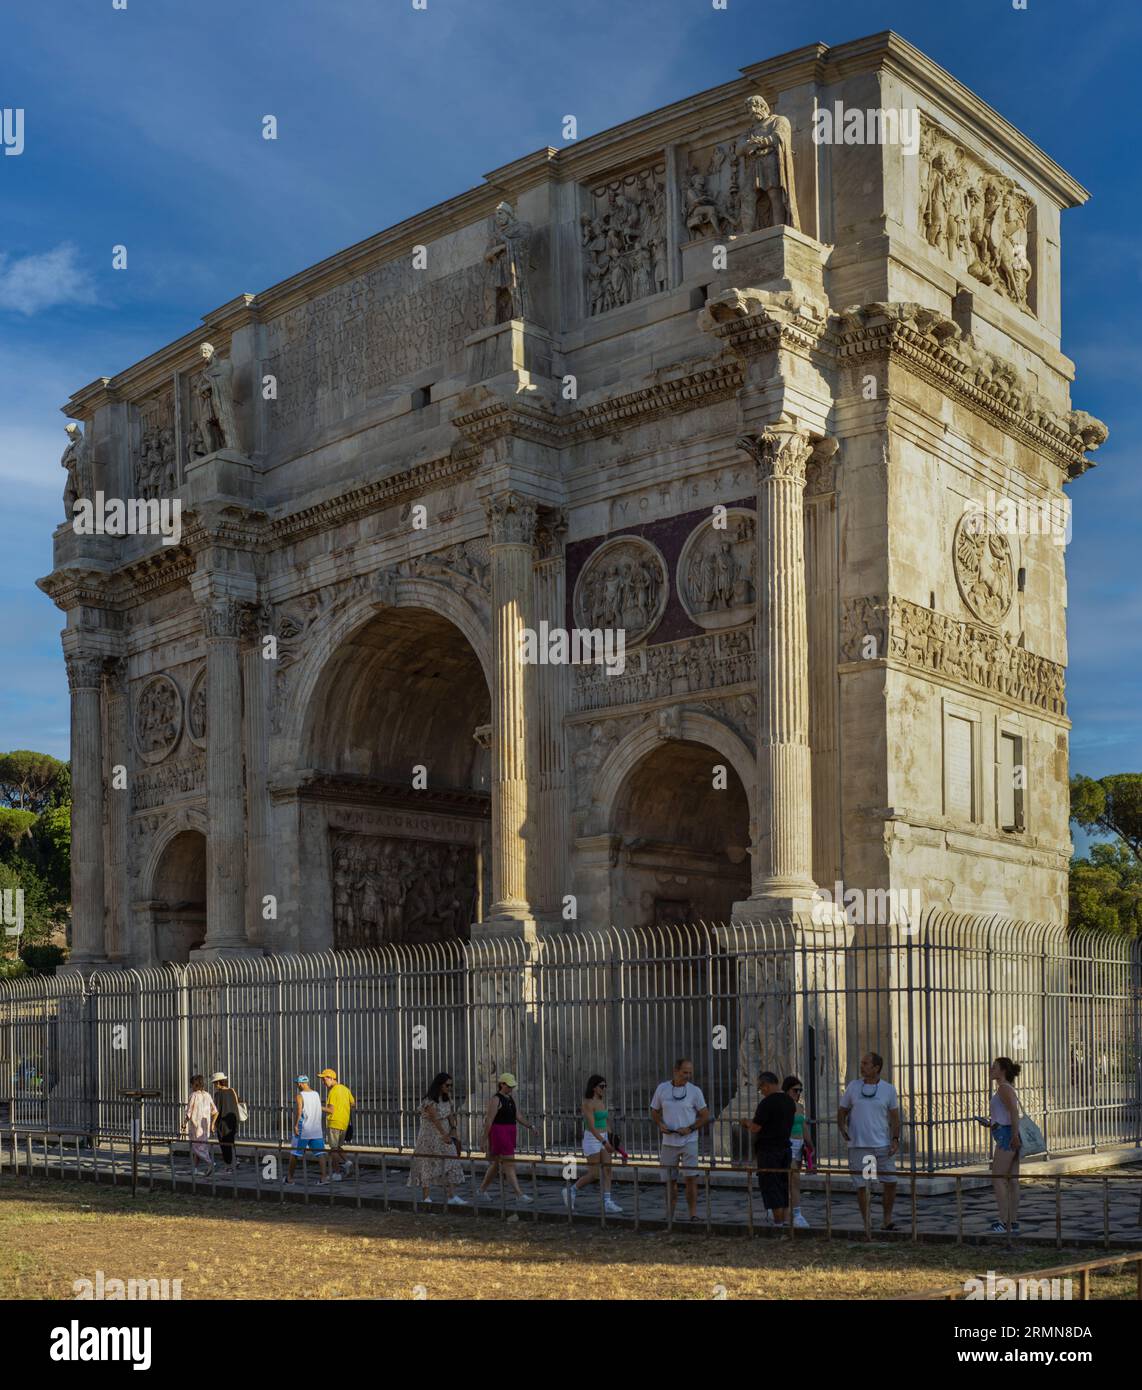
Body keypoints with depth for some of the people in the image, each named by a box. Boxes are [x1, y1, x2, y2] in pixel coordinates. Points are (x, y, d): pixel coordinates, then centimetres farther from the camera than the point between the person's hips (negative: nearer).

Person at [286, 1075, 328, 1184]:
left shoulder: (300, 1096, -9)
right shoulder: (317, 1095, 9)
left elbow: (299, 1111, -19)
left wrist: (295, 1125, -16)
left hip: (303, 1130, -4)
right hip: (317, 1130, 4)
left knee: (294, 1153, 10)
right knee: (320, 1153, 1)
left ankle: (290, 1177, 20)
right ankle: (323, 1176, -11)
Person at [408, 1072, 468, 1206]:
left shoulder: (447, 1098, 7)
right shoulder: (430, 1100, -16)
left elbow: (450, 1115, 2)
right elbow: (435, 1119, -19)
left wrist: (453, 1131, -11)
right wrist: (445, 1135, -17)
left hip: (445, 1133, 7)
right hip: (430, 1134, -7)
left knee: (450, 1165, 0)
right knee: (428, 1165, -2)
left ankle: (451, 1197, -2)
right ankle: (426, 1197, 3)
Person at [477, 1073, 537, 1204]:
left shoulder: (511, 1099, 13)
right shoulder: (495, 1100, -12)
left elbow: (518, 1117, 11)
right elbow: (489, 1120, -13)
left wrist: (530, 1126, -4)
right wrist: (485, 1139, -14)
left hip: (509, 1134, 9)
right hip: (499, 1133, -9)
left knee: (496, 1164, 17)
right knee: (509, 1164, -12)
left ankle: (482, 1189, 30)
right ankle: (519, 1195, -14)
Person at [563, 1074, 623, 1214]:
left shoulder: (601, 1102, 10)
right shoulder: (588, 1104, -16)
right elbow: (591, 1126, -24)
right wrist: (604, 1142, -30)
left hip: (603, 1138, 8)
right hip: (592, 1139, -8)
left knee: (607, 1171, -1)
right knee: (593, 1174, -4)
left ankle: (607, 1204, -3)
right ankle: (570, 1191, 15)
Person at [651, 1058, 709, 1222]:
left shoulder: (694, 1091, -3)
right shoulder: (662, 1089, 2)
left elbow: (705, 1115, 1)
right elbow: (654, 1111, 12)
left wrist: (690, 1128, -12)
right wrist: (661, 1124, -7)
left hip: (688, 1141, -2)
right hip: (668, 1142, 2)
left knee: (691, 1178, -10)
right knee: (670, 1180, 9)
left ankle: (693, 1214, -6)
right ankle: (669, 1216, 18)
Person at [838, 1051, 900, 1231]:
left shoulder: (889, 1089, 3)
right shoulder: (853, 1086, 4)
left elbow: (894, 1117, 4)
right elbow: (842, 1112, 11)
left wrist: (895, 1139, -7)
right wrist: (842, 1129, -3)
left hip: (883, 1145, 0)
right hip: (858, 1146, 0)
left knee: (890, 1182, -3)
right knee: (862, 1186, 2)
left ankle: (887, 1221, 14)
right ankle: (867, 1225, 12)